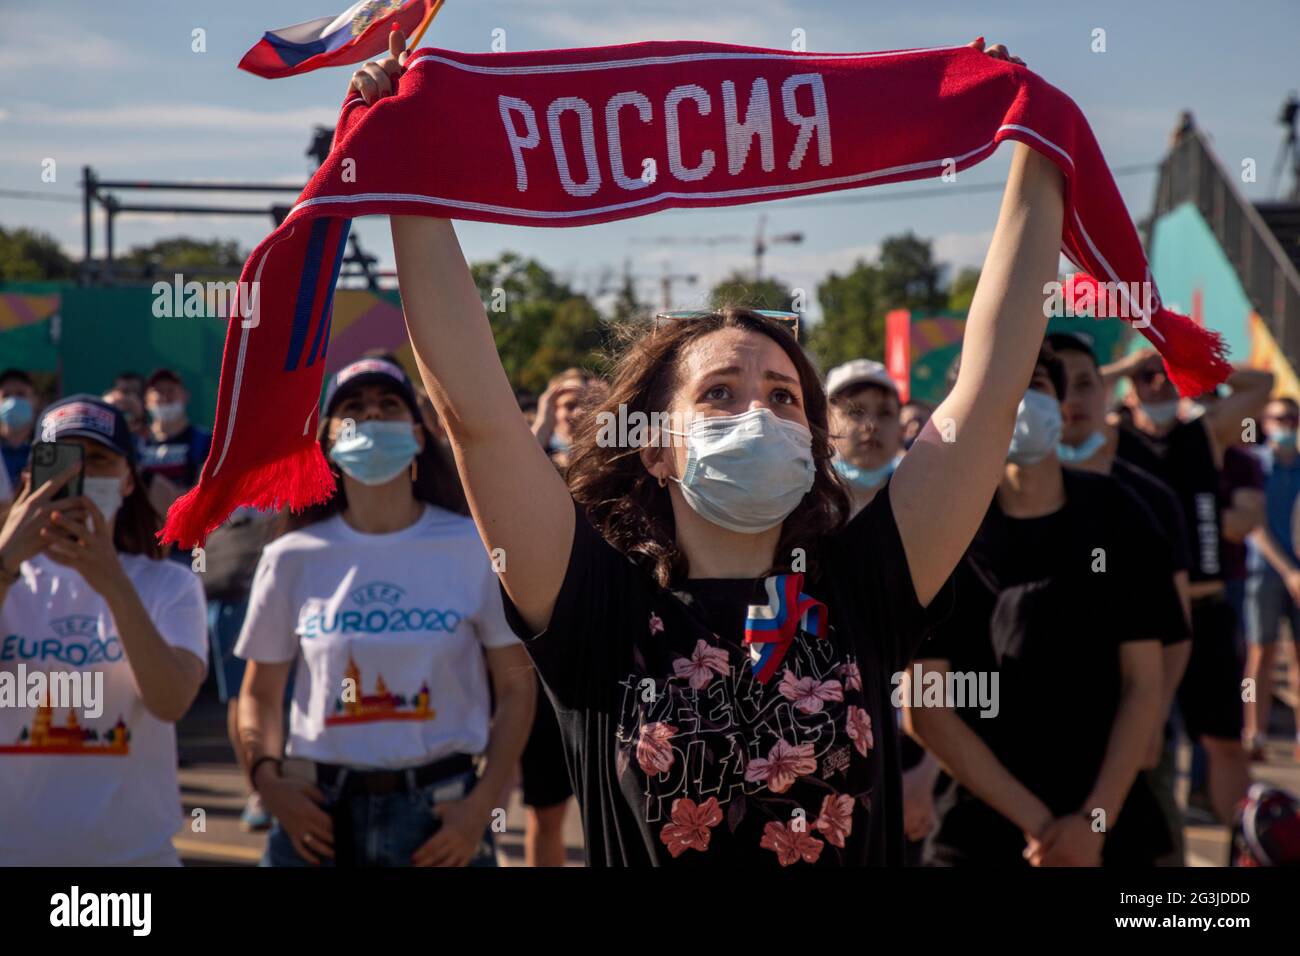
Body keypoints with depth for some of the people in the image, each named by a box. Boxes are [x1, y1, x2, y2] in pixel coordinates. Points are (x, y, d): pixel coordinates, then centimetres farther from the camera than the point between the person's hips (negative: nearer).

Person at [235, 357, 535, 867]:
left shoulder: (474, 548, -2)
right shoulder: (292, 558, 1)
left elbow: (516, 686, 0)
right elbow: (260, 693, 9)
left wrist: (482, 804, -9)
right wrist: (266, 778, -9)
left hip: (438, 812, -1)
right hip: (320, 815, 1)